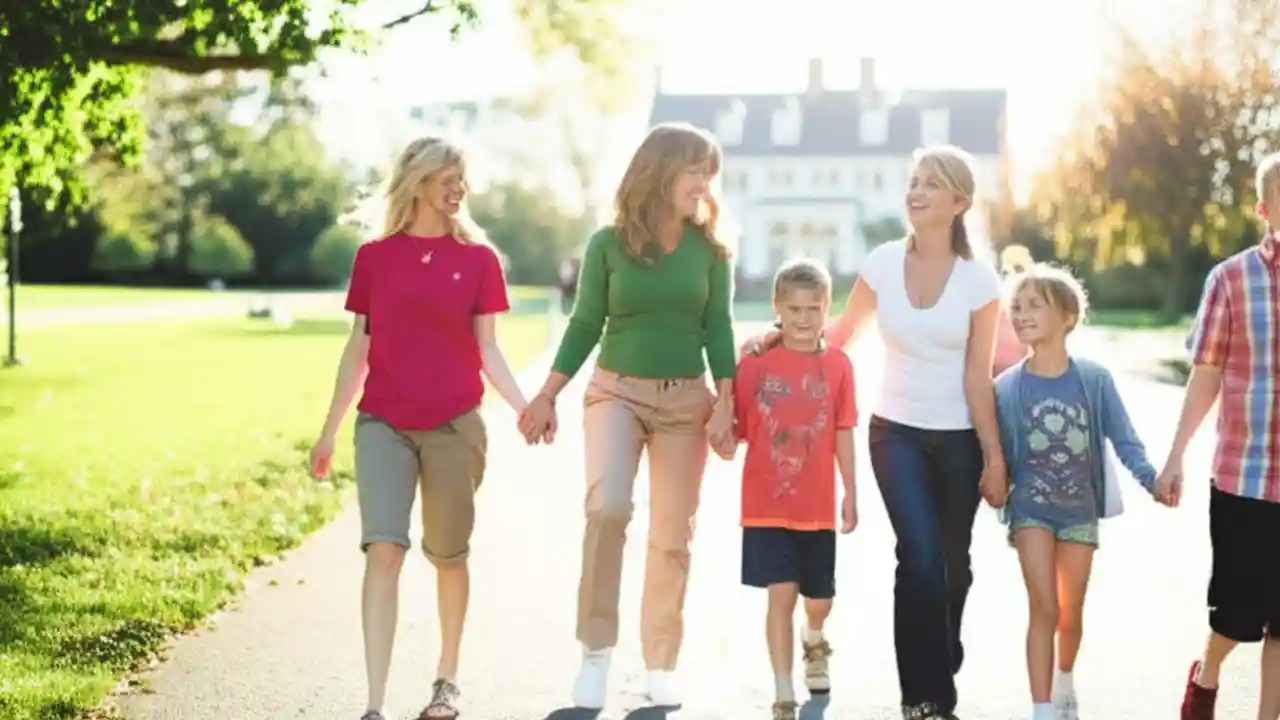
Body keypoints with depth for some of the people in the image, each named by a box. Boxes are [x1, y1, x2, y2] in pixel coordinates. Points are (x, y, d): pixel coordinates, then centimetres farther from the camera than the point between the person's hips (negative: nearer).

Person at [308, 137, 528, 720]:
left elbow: (486, 349, 3)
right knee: (383, 549, -13)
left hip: (454, 425, 0)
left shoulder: (477, 259, 3)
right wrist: (329, 429, 9)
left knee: (448, 556, 9)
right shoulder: (374, 257, 5)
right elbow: (359, 348, 9)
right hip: (383, 424, 0)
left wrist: (524, 406, -13)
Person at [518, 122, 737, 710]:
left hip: (686, 400, 2)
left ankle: (661, 665, 15)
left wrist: (725, 404, -6)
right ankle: (596, 649, -13)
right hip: (616, 391, -2)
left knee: (672, 535, 4)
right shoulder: (609, 244, -1)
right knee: (607, 507, -24)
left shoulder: (709, 250, 3)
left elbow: (718, 330, 4)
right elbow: (585, 325, 3)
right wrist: (546, 396, -2)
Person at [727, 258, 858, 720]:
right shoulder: (756, 363, -4)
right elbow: (735, 427, 1)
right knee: (781, 596, -6)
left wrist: (850, 495, 4)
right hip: (767, 507, -2)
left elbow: (843, 435, 3)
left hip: (818, 507, 2)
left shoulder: (837, 365, -2)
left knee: (819, 600, 15)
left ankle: (813, 641, 50)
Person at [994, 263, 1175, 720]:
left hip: (1079, 509, 1)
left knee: (1071, 612, 14)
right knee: (1044, 608, -12)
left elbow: (1123, 439, -8)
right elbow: (1000, 452, -2)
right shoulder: (1008, 386, -9)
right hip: (1032, 508, -1)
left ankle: (1065, 682, 42)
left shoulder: (1094, 380, -10)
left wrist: (1151, 480, -20)